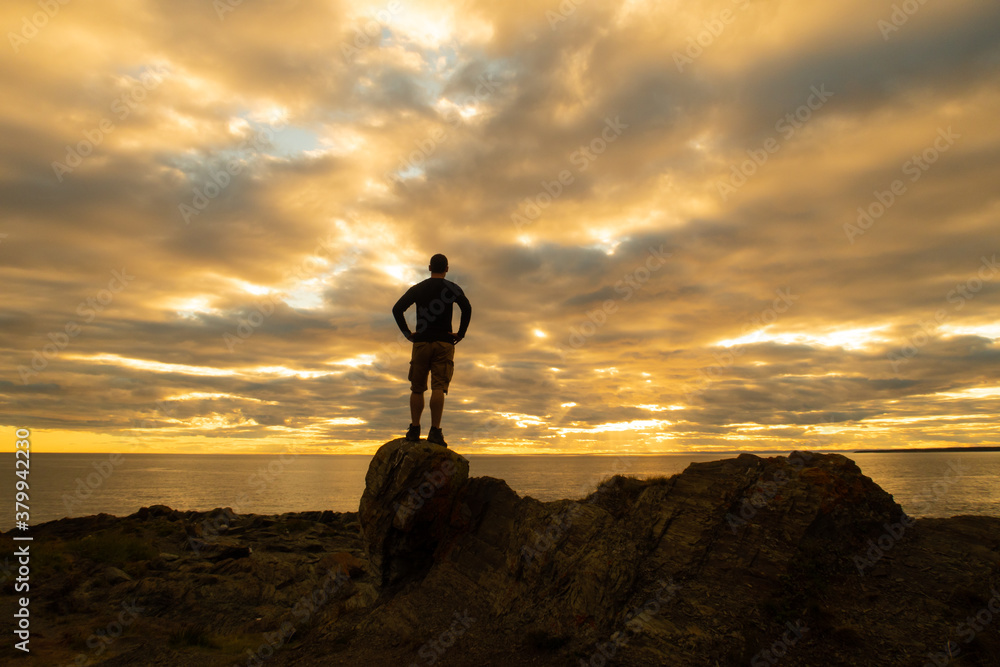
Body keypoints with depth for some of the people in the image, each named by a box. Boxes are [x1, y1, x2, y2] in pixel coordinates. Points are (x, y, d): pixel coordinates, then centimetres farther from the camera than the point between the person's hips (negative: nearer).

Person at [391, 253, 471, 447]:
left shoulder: (417, 289, 11)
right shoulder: (452, 288, 5)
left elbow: (397, 309, 1)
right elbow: (467, 308, -13)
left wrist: (407, 333, 4)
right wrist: (461, 333, -5)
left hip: (421, 343, 2)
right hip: (444, 344, -2)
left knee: (417, 388, 9)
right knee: (438, 387, -7)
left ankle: (414, 428, 5)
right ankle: (435, 431, -14)